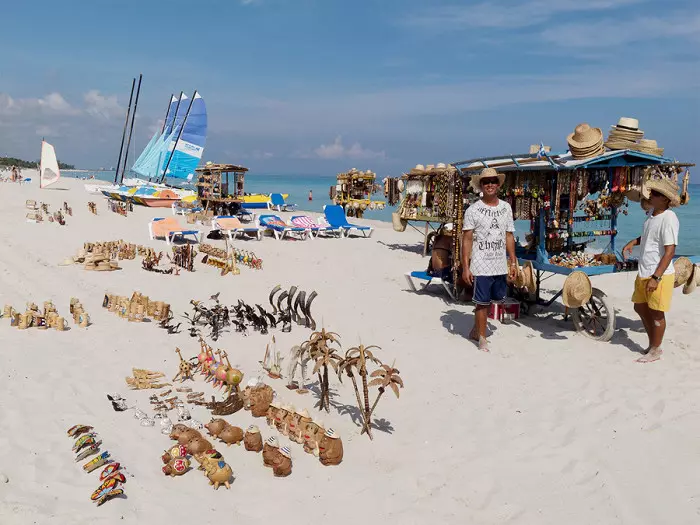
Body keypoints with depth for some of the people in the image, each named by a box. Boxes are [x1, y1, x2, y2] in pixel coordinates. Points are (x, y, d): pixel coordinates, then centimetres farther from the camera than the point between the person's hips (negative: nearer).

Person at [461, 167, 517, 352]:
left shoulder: (506, 208, 8)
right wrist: (465, 267, -12)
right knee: (482, 302, 2)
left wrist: (513, 262, 9)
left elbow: (509, 236, 12)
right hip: (481, 266, -4)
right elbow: (466, 239, -7)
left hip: (500, 265, 5)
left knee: (491, 300, 13)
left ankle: (476, 330, 33)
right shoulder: (473, 210, -6)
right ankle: (482, 338, 15)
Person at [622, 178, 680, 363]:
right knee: (640, 307, 19)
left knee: (656, 313, 4)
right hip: (643, 273, 9)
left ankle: (655, 351, 19)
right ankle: (652, 344, 35)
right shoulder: (651, 214, 7)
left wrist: (656, 277, -26)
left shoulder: (668, 218, -20)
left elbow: (670, 251, -23)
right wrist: (633, 242, 7)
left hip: (659, 275, -9)